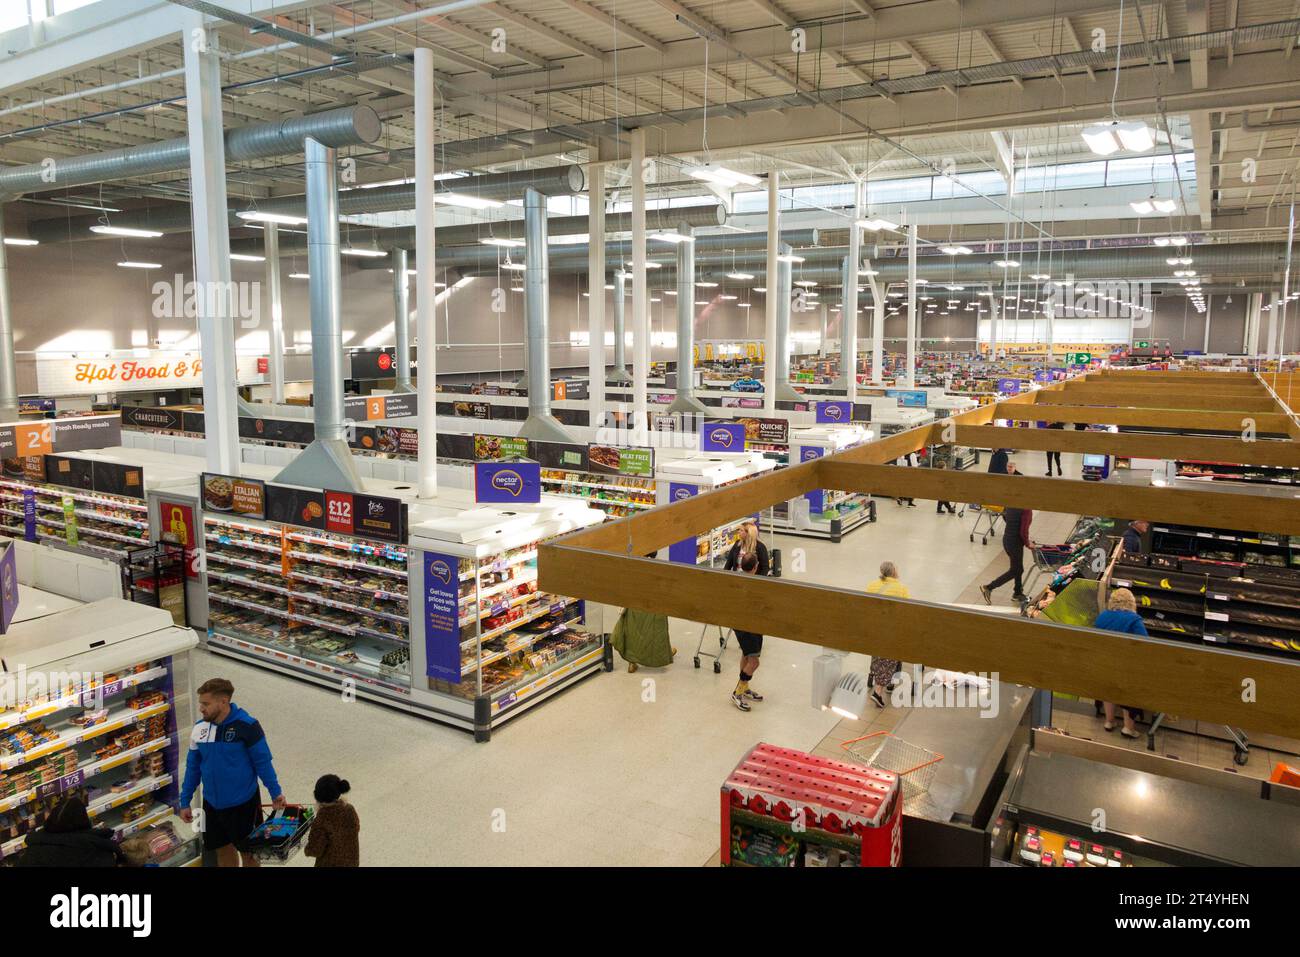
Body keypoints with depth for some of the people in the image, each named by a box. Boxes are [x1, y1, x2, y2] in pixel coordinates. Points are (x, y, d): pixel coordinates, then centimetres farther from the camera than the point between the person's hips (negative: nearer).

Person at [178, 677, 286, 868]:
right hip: (212, 804, 4)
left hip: (243, 803, -4)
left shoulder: (246, 726, -20)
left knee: (247, 852, 12)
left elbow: (262, 762, -12)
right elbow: (193, 766, 5)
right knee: (223, 850, 18)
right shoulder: (199, 728, -5)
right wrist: (185, 802, 8)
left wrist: (275, 793, -12)